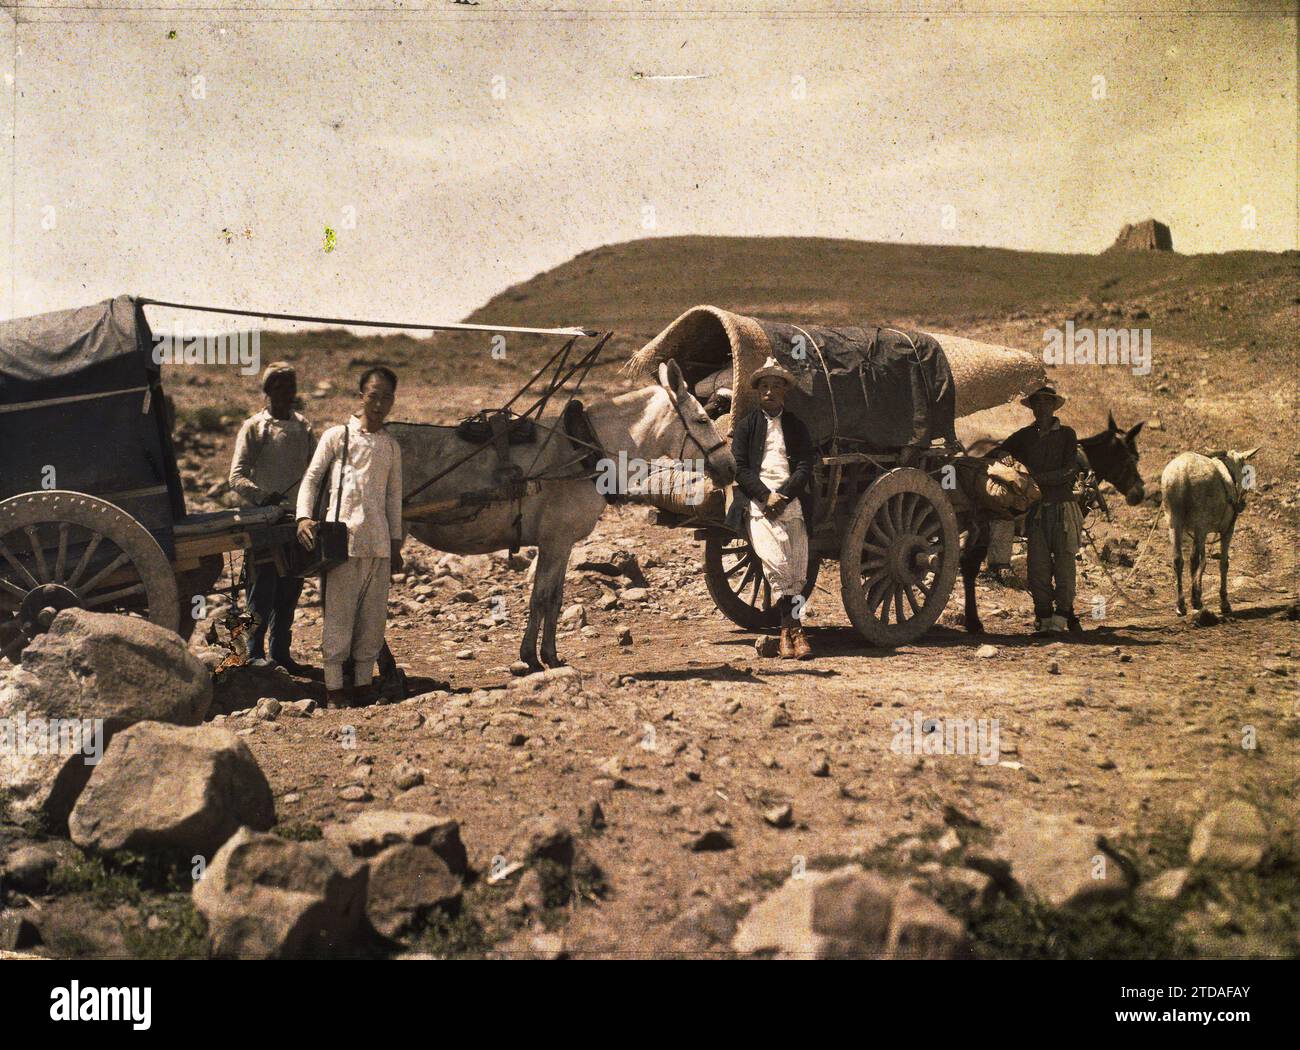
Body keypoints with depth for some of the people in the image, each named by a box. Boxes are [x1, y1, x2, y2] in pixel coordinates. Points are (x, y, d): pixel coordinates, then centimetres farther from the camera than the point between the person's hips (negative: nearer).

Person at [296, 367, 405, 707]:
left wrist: (396, 544, 14)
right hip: (343, 538, -4)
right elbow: (311, 479, 1)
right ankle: (334, 688, 1)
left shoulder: (391, 447, 15)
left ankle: (363, 683, 16)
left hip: (379, 542, 4)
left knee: (373, 615, 6)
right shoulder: (336, 436, 3)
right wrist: (304, 517, -14)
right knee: (339, 614, -4)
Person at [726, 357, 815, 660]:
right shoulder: (746, 427, 15)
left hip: (793, 506, 2)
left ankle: (788, 629, -5)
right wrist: (767, 496, -9)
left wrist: (783, 496, -8)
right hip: (757, 506, -2)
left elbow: (804, 468, 9)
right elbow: (740, 468, 5)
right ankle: (794, 629, -18)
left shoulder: (797, 427, 19)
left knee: (796, 571, -9)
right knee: (776, 563, -20)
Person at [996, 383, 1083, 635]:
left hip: (1062, 506, -2)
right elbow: (996, 454, 13)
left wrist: (1038, 477, -15)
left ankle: (1062, 615, 5)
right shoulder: (1024, 436, 12)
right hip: (1036, 508, 2)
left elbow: (1071, 470, -5)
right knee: (1038, 564, -2)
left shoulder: (1066, 434, 6)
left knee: (1064, 561, -3)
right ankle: (1043, 617, 2)